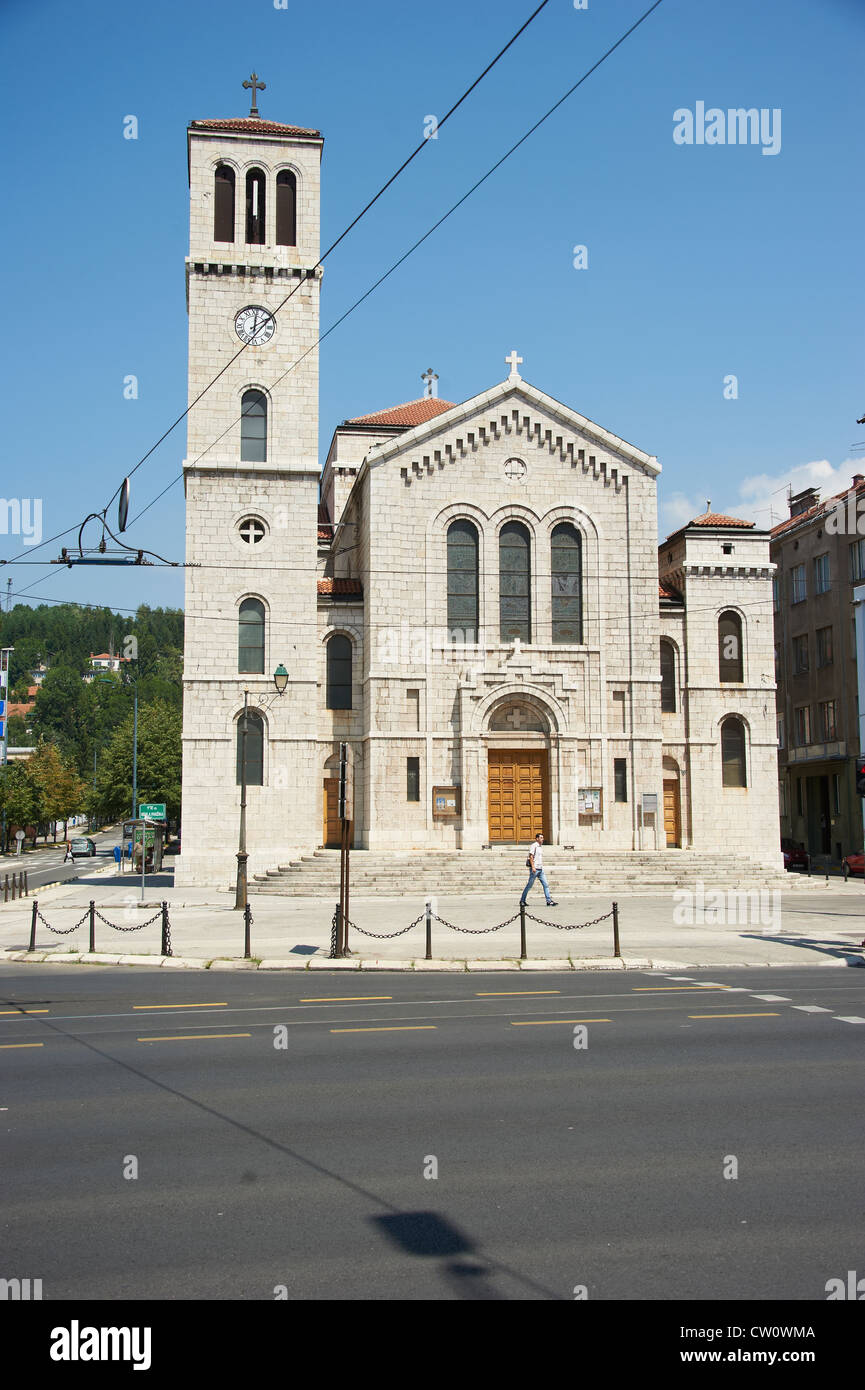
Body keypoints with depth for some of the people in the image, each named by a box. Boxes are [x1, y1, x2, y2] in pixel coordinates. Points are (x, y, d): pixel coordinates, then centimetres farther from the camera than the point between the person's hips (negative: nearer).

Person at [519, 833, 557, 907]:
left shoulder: (541, 847, 16)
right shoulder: (534, 846, -8)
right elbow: (531, 856, -16)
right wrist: (533, 867, -23)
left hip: (540, 869, 8)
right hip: (534, 869, -8)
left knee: (546, 885, -1)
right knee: (529, 885, 0)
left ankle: (549, 901, -4)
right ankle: (522, 900, 11)